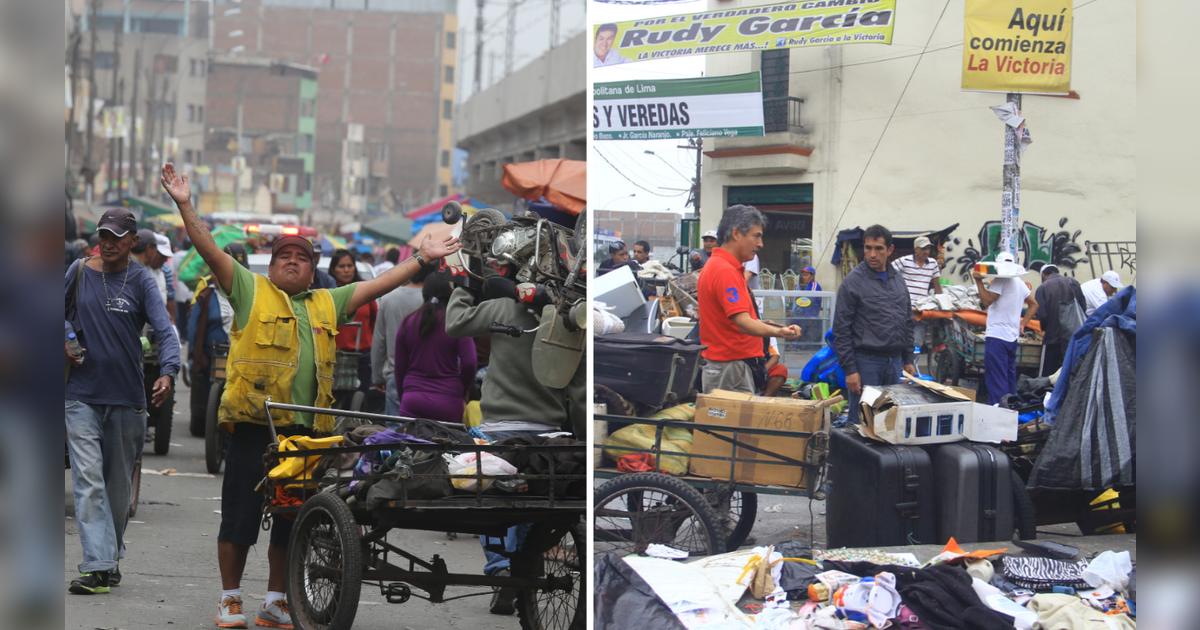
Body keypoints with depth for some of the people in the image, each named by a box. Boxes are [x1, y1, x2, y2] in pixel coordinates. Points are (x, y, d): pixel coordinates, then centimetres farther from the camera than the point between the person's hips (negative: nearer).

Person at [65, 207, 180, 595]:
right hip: (82, 395, 0)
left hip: (126, 398, 0)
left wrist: (168, 372, -30)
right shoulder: (80, 272, 4)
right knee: (88, 479, -11)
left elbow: (164, 331, -13)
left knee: (118, 484, 11)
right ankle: (98, 565, -16)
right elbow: (61, 315, 18)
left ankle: (111, 558, 26)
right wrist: (66, 341, -3)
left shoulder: (141, 281, -1)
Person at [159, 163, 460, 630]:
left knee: (290, 520, 9)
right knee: (240, 513, 1)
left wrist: (421, 259, 18)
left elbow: (377, 286, 20)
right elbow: (210, 251, -2)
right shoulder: (250, 290, 6)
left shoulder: (328, 304, 18)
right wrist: (185, 205, -12)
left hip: (305, 430, 4)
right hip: (253, 423, -4)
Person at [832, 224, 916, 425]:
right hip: (866, 361, -6)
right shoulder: (853, 282, -7)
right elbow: (841, 330, -9)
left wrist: (908, 360, 14)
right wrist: (849, 369, -13)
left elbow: (907, 323, 19)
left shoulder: (898, 281, 12)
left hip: (894, 362, 6)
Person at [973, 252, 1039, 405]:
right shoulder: (1020, 282, 15)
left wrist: (978, 281, -14)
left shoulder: (1000, 280, -12)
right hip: (1012, 337, 9)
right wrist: (1023, 324, 19)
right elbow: (1034, 304, 23)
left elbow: (987, 301, -17)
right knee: (1010, 377, 15)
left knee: (996, 379, -11)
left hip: (996, 337, -8)